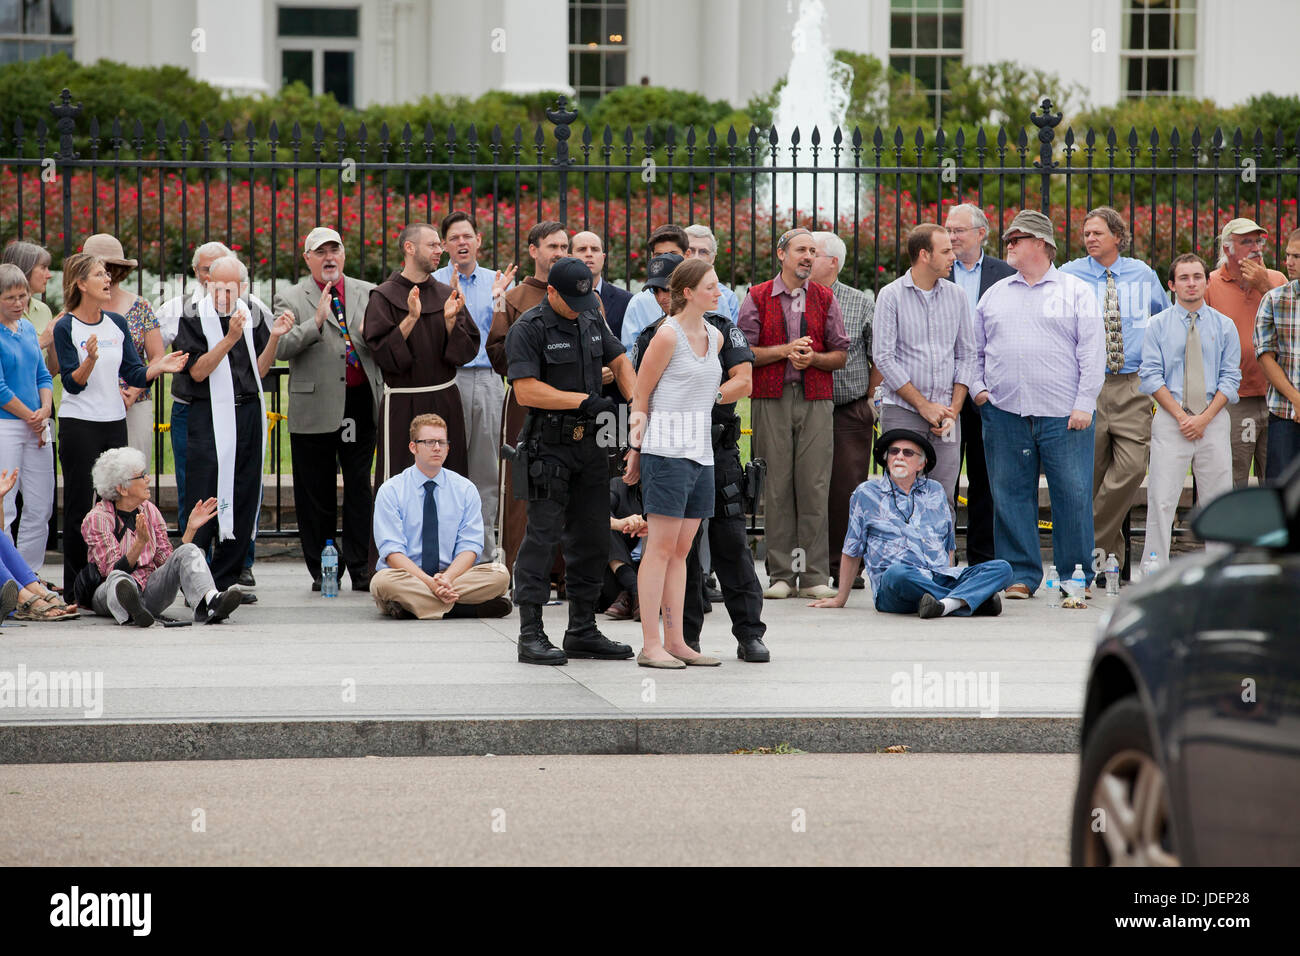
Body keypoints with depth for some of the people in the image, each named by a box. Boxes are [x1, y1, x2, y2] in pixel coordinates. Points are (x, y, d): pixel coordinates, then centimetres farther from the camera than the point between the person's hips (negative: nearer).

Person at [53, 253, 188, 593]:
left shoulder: (116, 324, 9)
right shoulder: (66, 328, -7)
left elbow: (134, 374, 9)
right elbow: (72, 383, -12)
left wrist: (159, 367, -9)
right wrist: (89, 361, -29)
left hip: (115, 423, 6)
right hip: (78, 425, -6)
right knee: (80, 505, -3)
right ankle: (75, 587, 2)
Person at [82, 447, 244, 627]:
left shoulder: (148, 510, 12)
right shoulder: (97, 518, -6)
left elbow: (167, 561, 10)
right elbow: (113, 571, -15)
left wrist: (191, 528, 3)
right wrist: (141, 542, -28)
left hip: (150, 592, 5)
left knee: (188, 551, -20)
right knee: (118, 579, -40)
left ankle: (209, 602, -50)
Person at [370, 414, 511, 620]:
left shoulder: (465, 489, 7)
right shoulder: (390, 491, -1)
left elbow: (470, 546, 0)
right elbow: (392, 551, -10)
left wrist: (447, 578, -22)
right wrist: (429, 582, -27)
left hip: (453, 574, 2)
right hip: (408, 576, -2)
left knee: (500, 574, -24)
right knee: (383, 582, -37)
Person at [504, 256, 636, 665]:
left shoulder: (591, 320, 12)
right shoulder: (529, 329, -10)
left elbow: (620, 361, 19)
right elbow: (526, 389, -18)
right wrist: (585, 400, -19)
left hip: (590, 444, 7)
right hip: (549, 446, -7)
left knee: (592, 538, 9)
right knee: (543, 536, -8)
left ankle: (583, 631, 18)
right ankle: (531, 635, -6)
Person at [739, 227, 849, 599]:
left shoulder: (824, 299, 13)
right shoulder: (758, 298, 7)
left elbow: (841, 355, 11)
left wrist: (812, 357, -7)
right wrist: (786, 350, -9)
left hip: (816, 400, 1)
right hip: (771, 400, -1)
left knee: (814, 486, -4)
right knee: (776, 487, -2)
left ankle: (815, 575, -1)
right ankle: (781, 574, 2)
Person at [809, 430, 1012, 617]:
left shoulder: (936, 492, 20)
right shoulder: (866, 493, 11)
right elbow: (852, 551, 15)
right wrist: (840, 599, 16)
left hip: (941, 579, 4)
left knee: (1001, 568, -19)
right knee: (896, 573, -41)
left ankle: (949, 603, -44)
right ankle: (975, 600, -36)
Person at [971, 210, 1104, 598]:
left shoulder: (1076, 292, 5)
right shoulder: (995, 295, 16)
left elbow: (1092, 352, 0)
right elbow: (975, 349, 21)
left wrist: (1084, 404, -8)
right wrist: (978, 388, 5)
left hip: (1063, 416, -3)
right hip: (1004, 411, 3)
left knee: (1073, 494, -3)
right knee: (1012, 495, 2)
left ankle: (1076, 576, 5)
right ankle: (1021, 575, 9)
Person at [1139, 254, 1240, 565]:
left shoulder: (1224, 326, 8)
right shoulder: (1158, 326, 4)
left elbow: (1230, 378, 4)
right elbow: (1151, 377, -1)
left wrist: (1204, 418, -8)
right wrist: (1181, 416, -11)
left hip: (1213, 420, 2)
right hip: (1170, 419, -2)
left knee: (1218, 498, 2)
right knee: (1162, 499, -6)